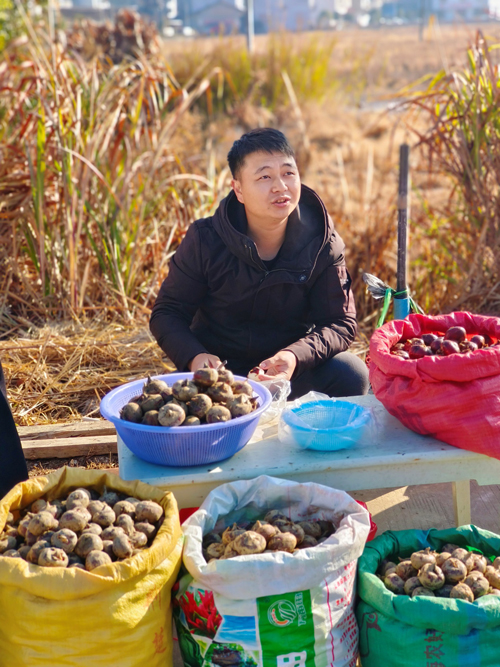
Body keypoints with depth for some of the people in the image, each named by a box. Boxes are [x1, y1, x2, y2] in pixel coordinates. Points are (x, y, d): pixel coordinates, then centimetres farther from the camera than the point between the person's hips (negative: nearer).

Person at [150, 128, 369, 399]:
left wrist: (295, 356, -32)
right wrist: (194, 357, -30)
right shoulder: (205, 240, -12)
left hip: (290, 366, 1)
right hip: (219, 364, -1)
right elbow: (167, 313, -7)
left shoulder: (322, 244, -10)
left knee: (352, 375, -25)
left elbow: (341, 323, -11)